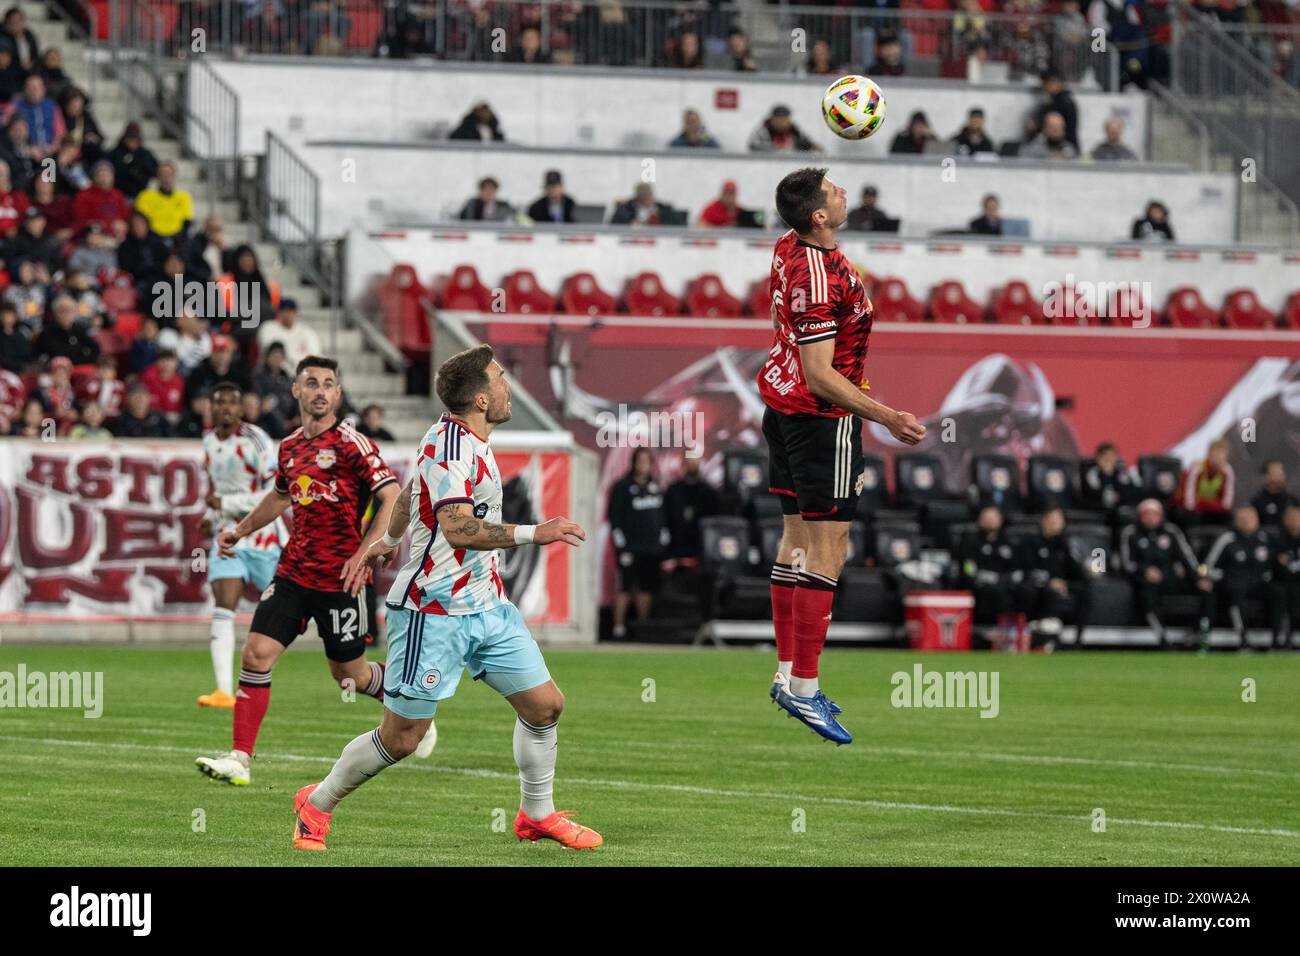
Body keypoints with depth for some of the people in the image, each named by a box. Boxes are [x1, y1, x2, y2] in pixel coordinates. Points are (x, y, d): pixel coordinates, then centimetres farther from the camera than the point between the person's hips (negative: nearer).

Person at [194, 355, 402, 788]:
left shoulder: (351, 443, -10)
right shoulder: (290, 447, 10)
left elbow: (393, 500, -15)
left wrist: (362, 554, -22)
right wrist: (240, 530, 24)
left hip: (338, 579, -5)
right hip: (293, 571, 5)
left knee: (349, 674, 7)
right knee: (256, 654, -8)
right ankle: (239, 759, -7)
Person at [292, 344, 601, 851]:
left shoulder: (465, 439, 10)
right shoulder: (450, 445, -20)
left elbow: (409, 493, 27)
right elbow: (458, 529, -31)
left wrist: (385, 541, 41)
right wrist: (533, 533, -30)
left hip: (485, 605, 9)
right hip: (434, 612, -9)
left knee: (544, 703, 7)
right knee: (402, 737, -2)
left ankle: (537, 814, 24)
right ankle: (316, 805, 18)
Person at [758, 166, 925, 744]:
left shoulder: (788, 249, 2)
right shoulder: (821, 280, -26)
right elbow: (820, 376, -26)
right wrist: (887, 417, -25)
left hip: (781, 405, 10)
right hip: (823, 417, -10)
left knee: (796, 538, 13)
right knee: (827, 550, -8)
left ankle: (787, 673, 16)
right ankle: (803, 690, -9)